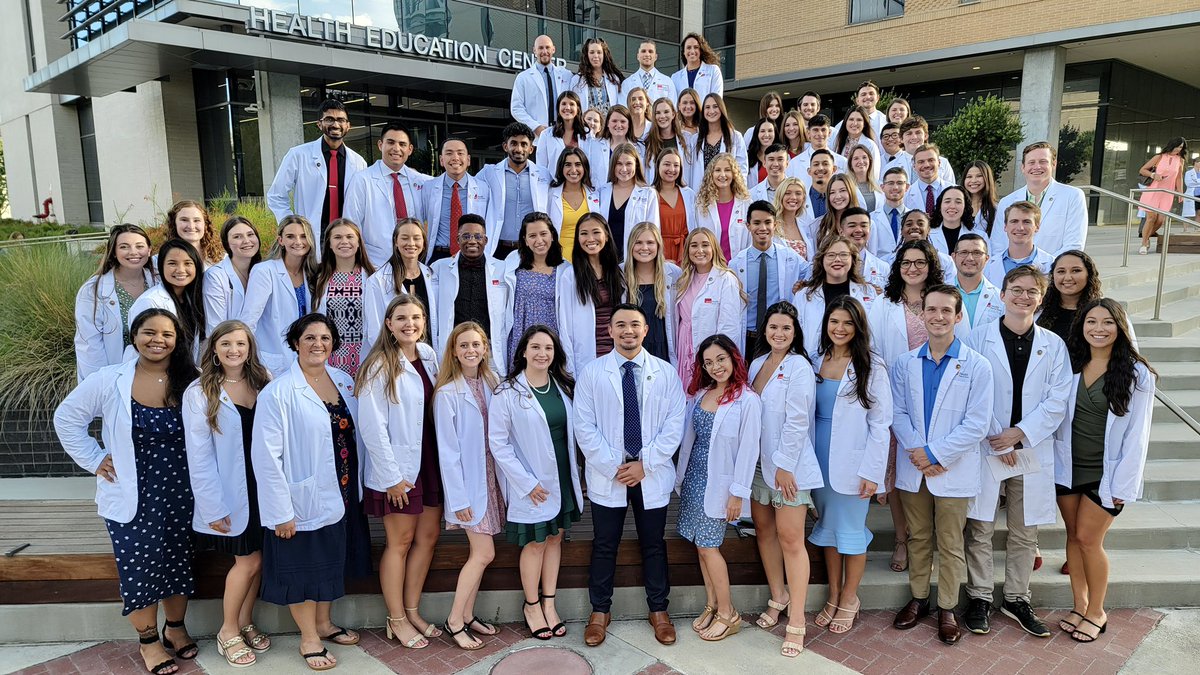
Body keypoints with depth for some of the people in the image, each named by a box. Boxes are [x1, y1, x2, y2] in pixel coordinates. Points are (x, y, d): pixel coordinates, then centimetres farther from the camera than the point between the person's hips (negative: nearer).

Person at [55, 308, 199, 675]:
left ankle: (175, 627, 35)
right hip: (131, 497, -1)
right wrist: (94, 460, -1)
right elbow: (67, 418, 4)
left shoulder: (190, 384, -6)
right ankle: (147, 639, 25)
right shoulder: (108, 381, -8)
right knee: (139, 567, 5)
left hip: (180, 493, 1)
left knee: (178, 561, 13)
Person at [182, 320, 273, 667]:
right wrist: (213, 507, -13)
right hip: (231, 491, -4)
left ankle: (245, 623, 31)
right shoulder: (199, 392, -8)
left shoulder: (264, 384, 3)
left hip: (261, 486, 4)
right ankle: (228, 632, 22)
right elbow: (199, 455, -10)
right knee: (249, 561, 2)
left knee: (256, 559, 11)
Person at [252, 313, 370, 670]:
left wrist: (358, 487, 8)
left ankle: (324, 623, 41)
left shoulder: (344, 382, 2)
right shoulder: (278, 392, -16)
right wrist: (281, 511, -18)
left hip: (342, 493, 6)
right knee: (303, 565, 10)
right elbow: (266, 455, -17)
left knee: (332, 560, 20)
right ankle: (309, 637, 29)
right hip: (303, 497, -6)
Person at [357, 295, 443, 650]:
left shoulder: (428, 355, 5)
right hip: (398, 469, -6)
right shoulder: (380, 365, -14)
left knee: (428, 537, 12)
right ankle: (397, 620, 22)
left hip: (431, 461, 6)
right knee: (400, 542, 6)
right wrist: (392, 476, -16)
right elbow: (372, 426, -16)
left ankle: (412, 611, 28)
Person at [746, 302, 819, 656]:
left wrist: (784, 465, -17)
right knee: (763, 530, 14)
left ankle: (796, 622, 3)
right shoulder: (757, 364, 9)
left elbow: (797, 421, -15)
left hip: (788, 465, -7)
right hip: (759, 461, 7)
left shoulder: (798, 366, -10)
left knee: (790, 538, -5)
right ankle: (778, 597, 32)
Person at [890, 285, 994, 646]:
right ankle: (918, 598, 31)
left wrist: (935, 454, -15)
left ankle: (946, 608, 24)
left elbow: (977, 423, -11)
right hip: (913, 467, 3)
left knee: (950, 544, 9)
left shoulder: (976, 366, -6)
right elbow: (897, 413, 0)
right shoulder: (904, 363, 3)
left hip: (953, 470, -2)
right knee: (918, 538, 15)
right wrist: (917, 452, -14)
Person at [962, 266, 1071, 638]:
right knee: (980, 529, 3)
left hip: (1033, 450, 2)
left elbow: (1057, 401, -1)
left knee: (1025, 532, 12)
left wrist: (1020, 432, -12)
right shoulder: (979, 337, -2)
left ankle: (1017, 599, 27)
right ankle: (979, 598, 18)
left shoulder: (1053, 345, 5)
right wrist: (997, 441, -10)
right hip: (986, 448, -2)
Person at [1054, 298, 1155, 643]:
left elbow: (1137, 434, -9)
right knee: (1074, 535, 10)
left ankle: (1097, 612, 19)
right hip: (1068, 467, 4)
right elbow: (1056, 416, 5)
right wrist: (1056, 460, -2)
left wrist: (1123, 484, -11)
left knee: (1088, 538, -1)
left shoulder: (1136, 374, -8)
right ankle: (1079, 606, 25)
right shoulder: (1070, 366, 2)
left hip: (1106, 473, -3)